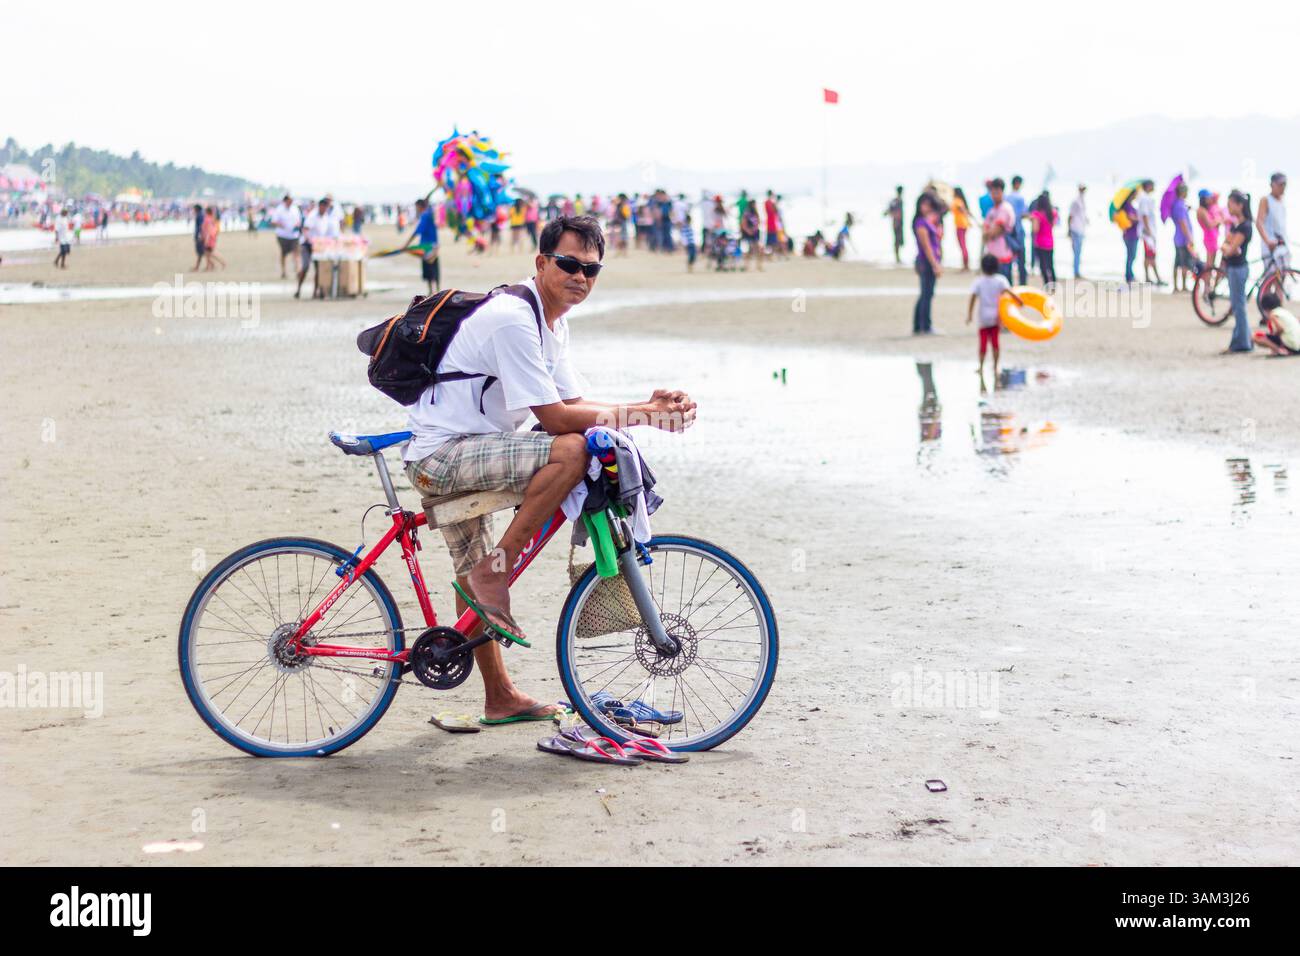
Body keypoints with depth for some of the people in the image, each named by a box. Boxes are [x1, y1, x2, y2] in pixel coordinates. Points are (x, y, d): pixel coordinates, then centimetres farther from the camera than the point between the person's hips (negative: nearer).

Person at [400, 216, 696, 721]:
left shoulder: (551, 323, 13)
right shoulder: (512, 318, -20)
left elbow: (574, 404, 11)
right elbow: (554, 418, -22)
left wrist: (646, 407, -3)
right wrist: (641, 414, -17)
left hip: (457, 457, 11)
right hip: (441, 455, -11)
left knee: (476, 577, 21)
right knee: (571, 450, -26)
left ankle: (500, 697, 36)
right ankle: (496, 568, -19)